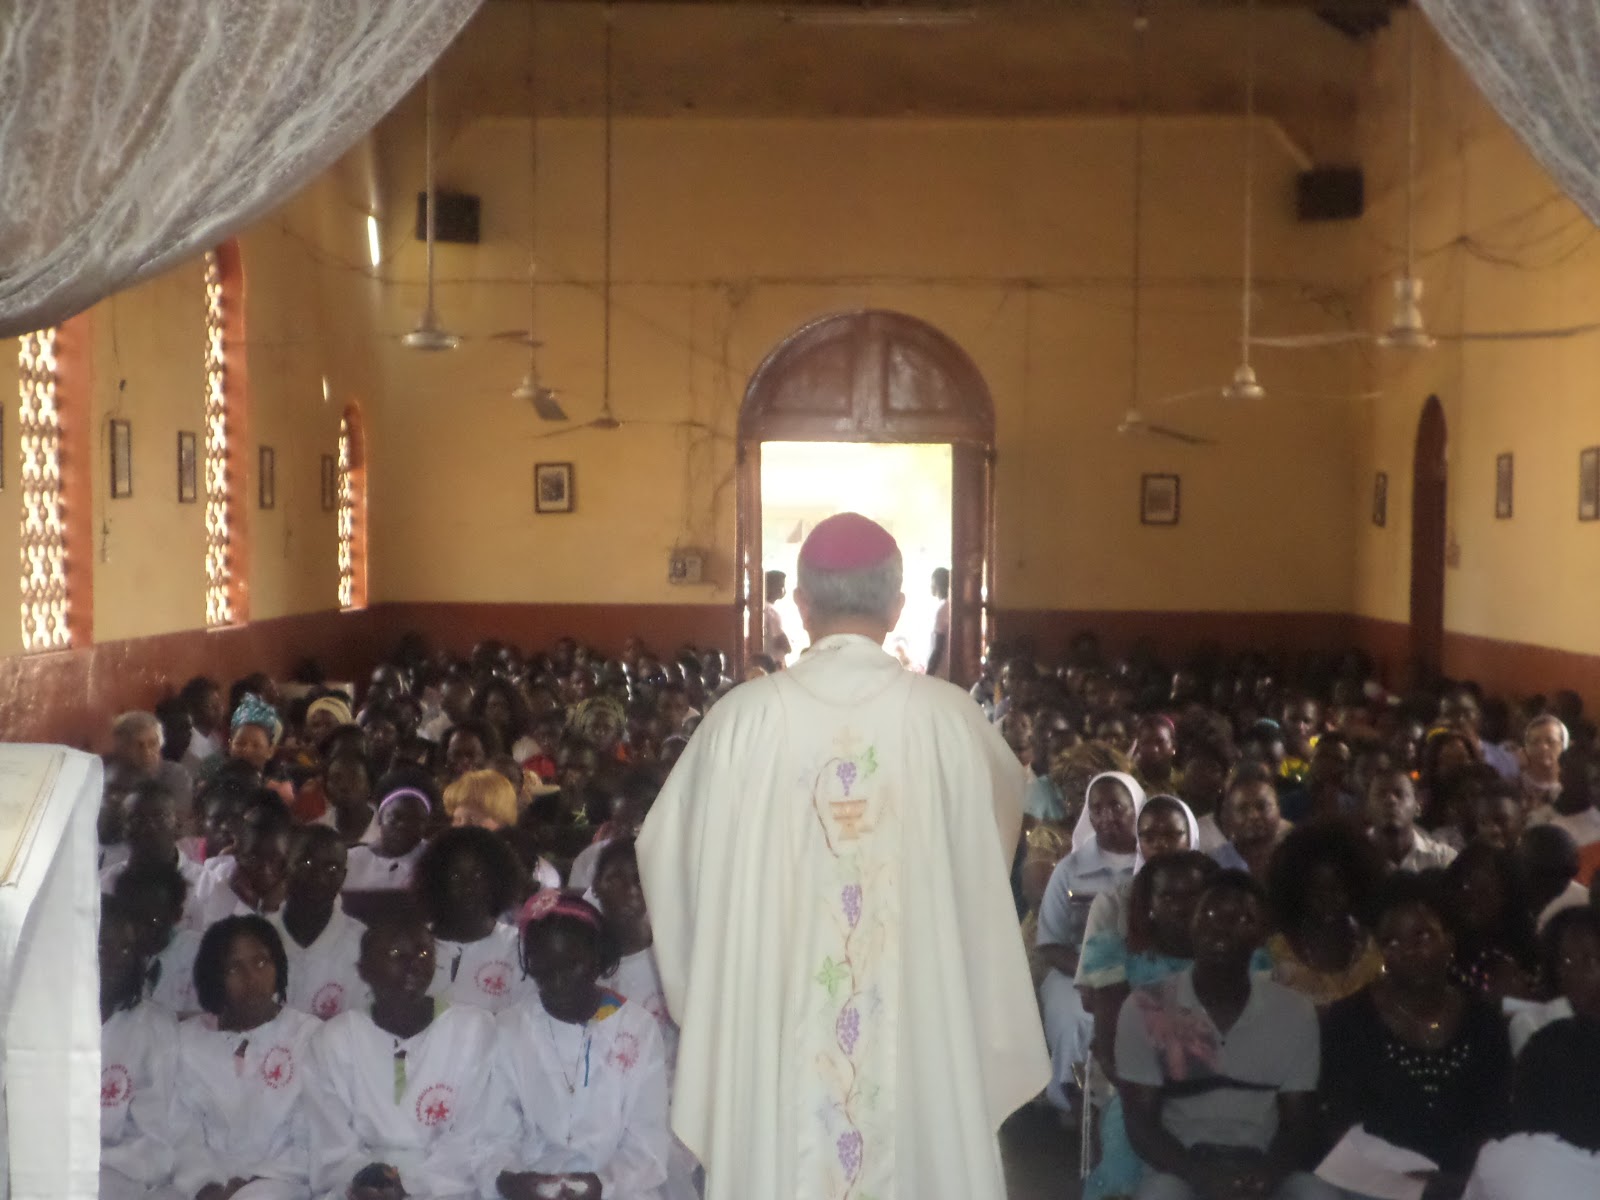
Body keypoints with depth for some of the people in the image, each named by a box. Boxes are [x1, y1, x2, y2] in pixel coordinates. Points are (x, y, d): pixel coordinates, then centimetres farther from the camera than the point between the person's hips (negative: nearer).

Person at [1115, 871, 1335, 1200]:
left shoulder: (1295, 1013, 4)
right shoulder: (1146, 1008, -3)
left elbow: (1298, 1121, 5)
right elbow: (1140, 1120, -4)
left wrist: (1270, 1170, -19)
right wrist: (1198, 1172, -24)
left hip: (1260, 1170, 2)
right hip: (1182, 1169, -2)